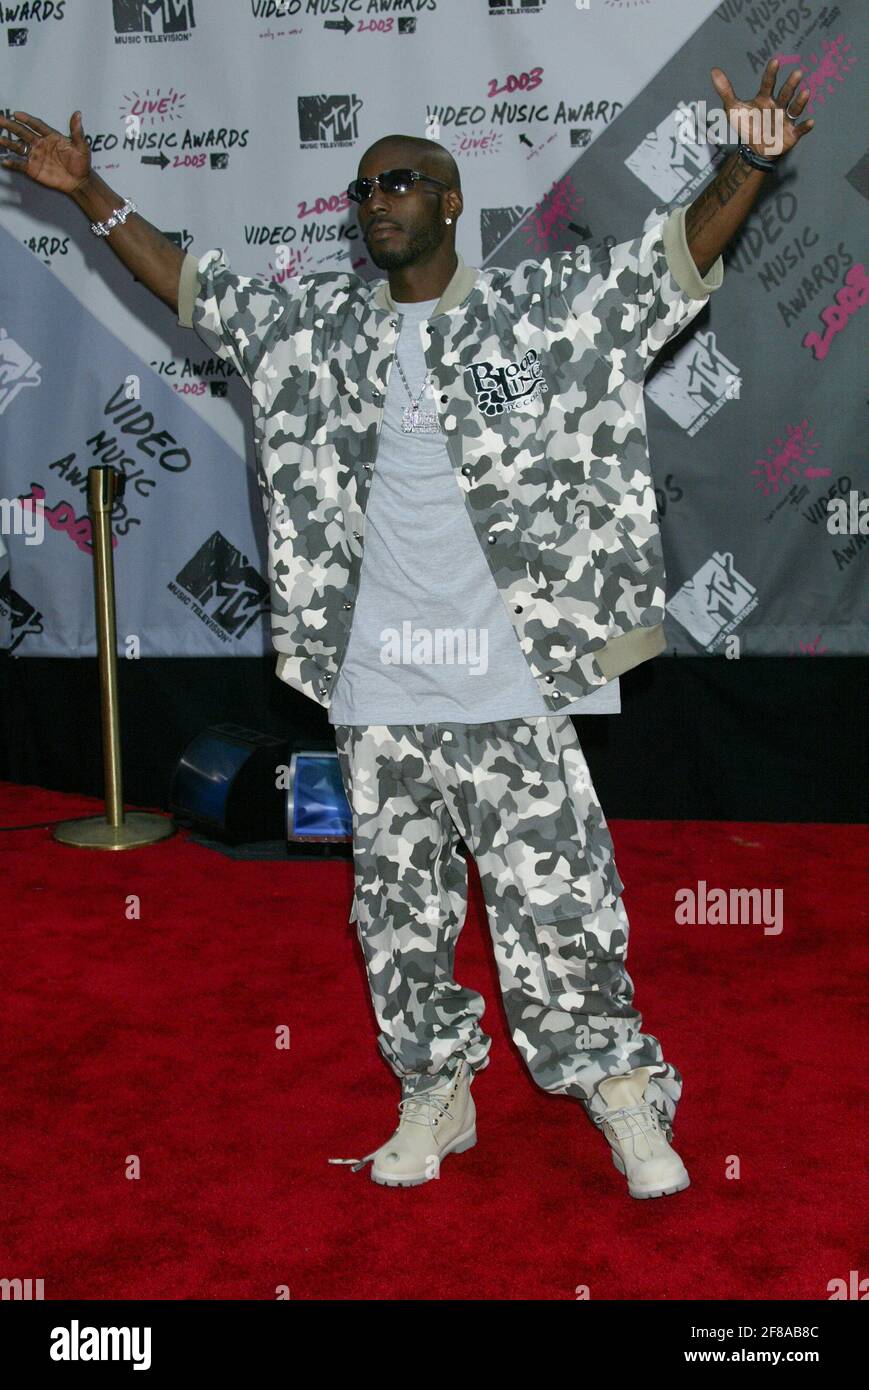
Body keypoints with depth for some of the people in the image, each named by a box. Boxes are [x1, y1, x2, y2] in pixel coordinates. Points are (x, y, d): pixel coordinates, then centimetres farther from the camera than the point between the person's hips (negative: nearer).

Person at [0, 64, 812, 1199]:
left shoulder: (538, 310, 2)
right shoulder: (323, 326, 11)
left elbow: (676, 257, -4)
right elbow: (191, 287, 19)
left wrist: (751, 164, -21)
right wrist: (91, 194, 13)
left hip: (508, 682, -4)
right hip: (376, 686, 4)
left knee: (557, 898, 1)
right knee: (400, 904, 12)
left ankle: (623, 1089, 18)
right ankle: (435, 1094, 28)